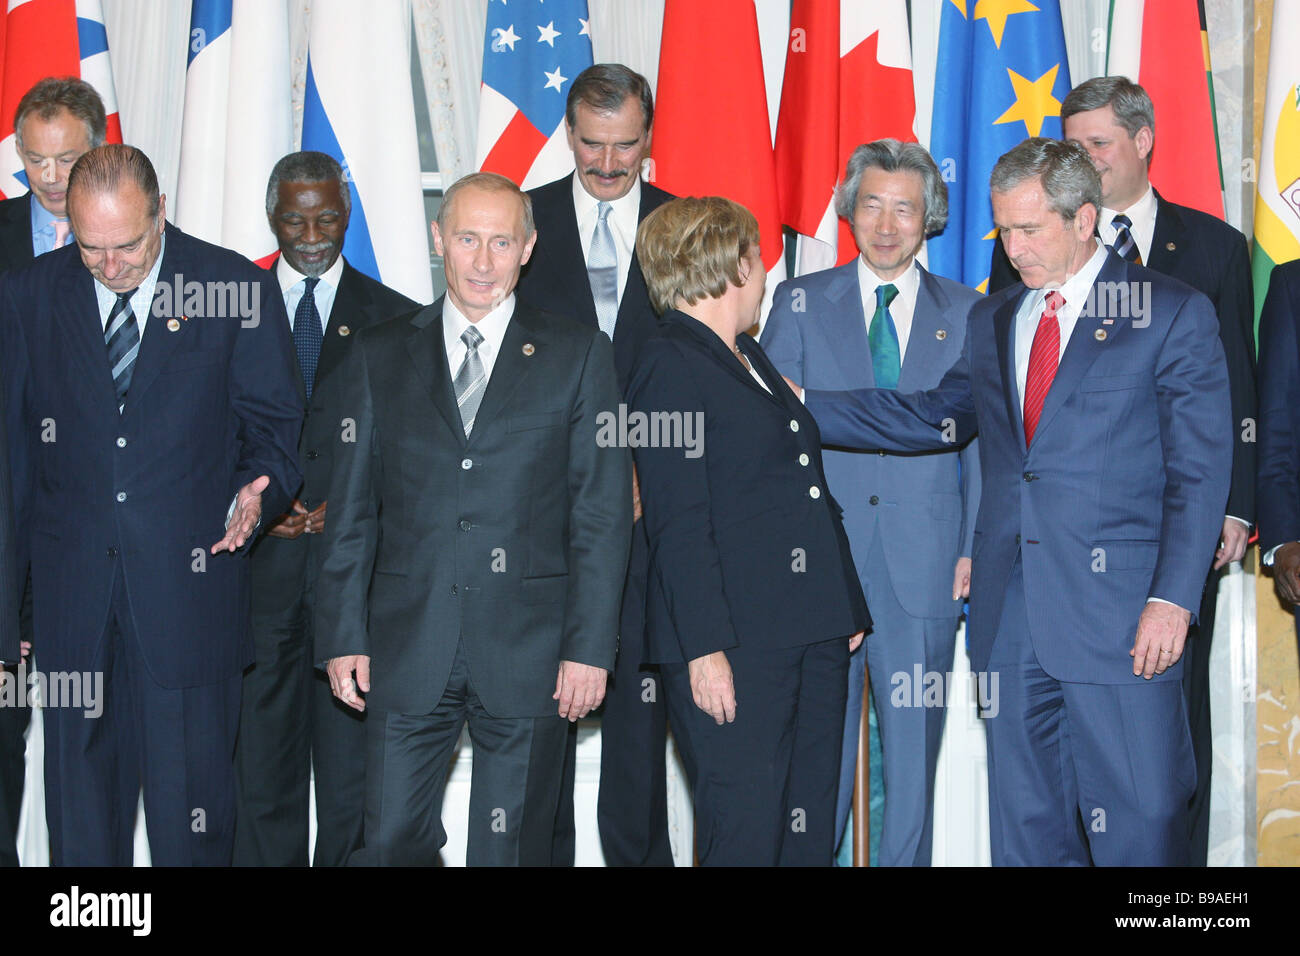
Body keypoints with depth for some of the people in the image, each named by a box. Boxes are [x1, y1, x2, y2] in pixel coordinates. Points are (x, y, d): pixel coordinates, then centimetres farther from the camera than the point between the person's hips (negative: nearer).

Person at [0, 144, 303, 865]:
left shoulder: (239, 290, -2)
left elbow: (271, 422, 5)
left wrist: (256, 489, -15)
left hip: (190, 581, -2)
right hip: (72, 588, 2)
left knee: (190, 774, 4)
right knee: (78, 778, 11)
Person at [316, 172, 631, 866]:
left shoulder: (578, 355, 4)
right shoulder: (378, 355, 10)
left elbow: (602, 513, 0)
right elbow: (352, 510, 9)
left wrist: (589, 647, -6)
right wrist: (343, 637, 3)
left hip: (528, 653, -1)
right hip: (406, 652, 2)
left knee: (512, 849, 6)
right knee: (391, 841, 3)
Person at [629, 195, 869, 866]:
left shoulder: (751, 358, 20)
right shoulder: (669, 367, -8)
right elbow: (677, 526, -14)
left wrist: (846, 606, 17)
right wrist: (705, 649, -19)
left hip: (813, 634, 9)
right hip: (736, 644, -9)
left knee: (810, 830, 10)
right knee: (744, 836, -4)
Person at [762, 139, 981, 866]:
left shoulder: (966, 312, 9)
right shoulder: (801, 303, 7)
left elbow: (981, 439, 9)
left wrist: (973, 549, 1)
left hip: (925, 569, 1)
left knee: (914, 748, 8)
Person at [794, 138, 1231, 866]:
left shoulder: (1173, 314, -2)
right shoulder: (994, 320, 16)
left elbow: (1200, 471, -5)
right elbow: (935, 417, 18)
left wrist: (1173, 599, -13)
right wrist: (799, 406, 11)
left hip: (1118, 615, -5)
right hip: (1012, 617, 5)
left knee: (1138, 830, -1)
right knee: (1023, 824, 12)